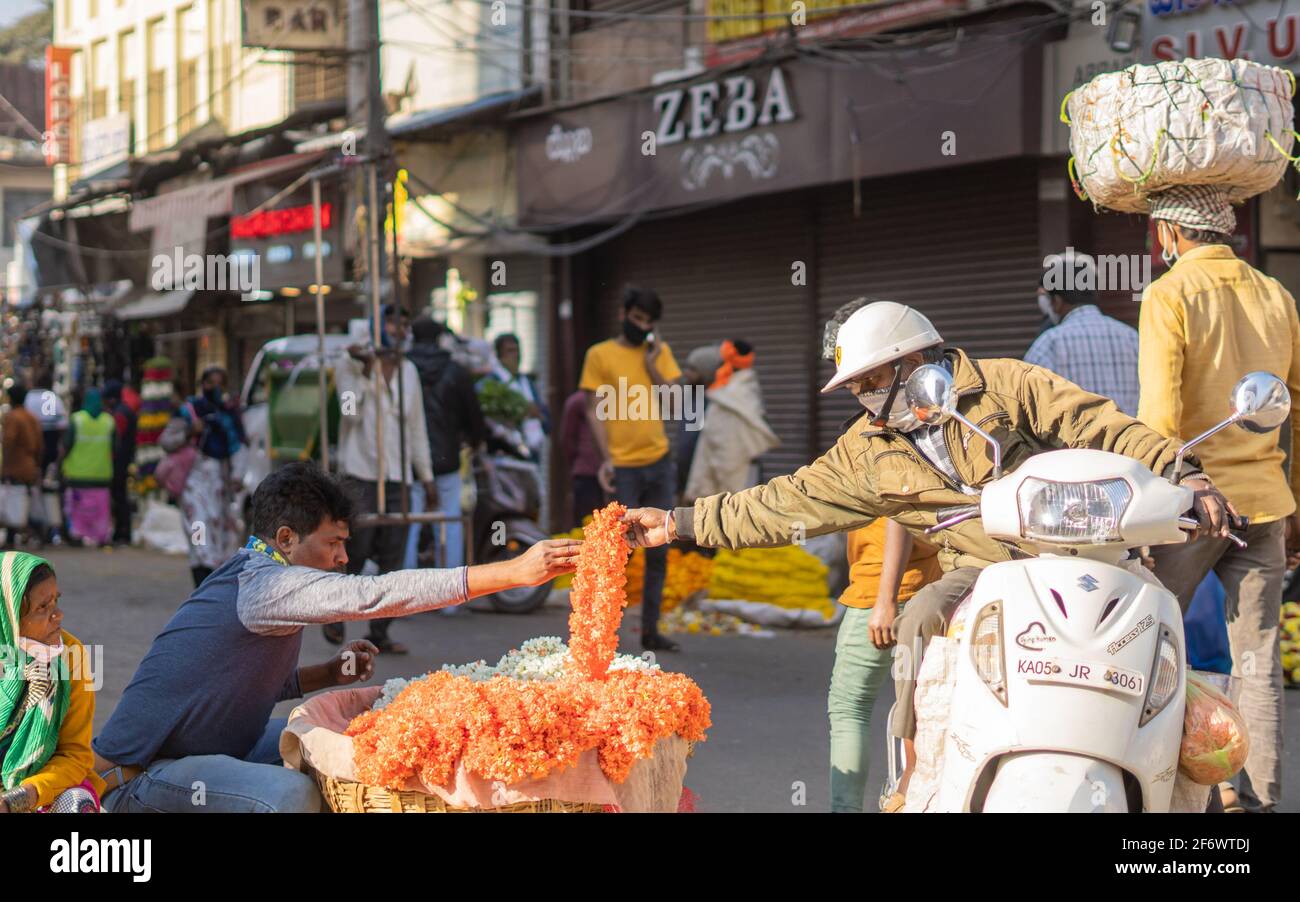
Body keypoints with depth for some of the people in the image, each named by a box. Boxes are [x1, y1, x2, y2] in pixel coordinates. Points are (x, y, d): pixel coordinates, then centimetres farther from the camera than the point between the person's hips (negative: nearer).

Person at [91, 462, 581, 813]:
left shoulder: (255, 575, 10)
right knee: (291, 794, -31)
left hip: (206, 751, 10)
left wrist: (330, 672, 1)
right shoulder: (265, 584, -22)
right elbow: (375, 596, -31)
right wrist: (515, 572, -34)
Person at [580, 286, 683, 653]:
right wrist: (605, 458, -13)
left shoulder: (660, 351, 12)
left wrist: (651, 364, -5)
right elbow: (594, 410, -4)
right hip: (623, 467, -5)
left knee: (658, 553, 7)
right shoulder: (600, 354, 0)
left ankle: (650, 629, 14)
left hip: (659, 462, 5)